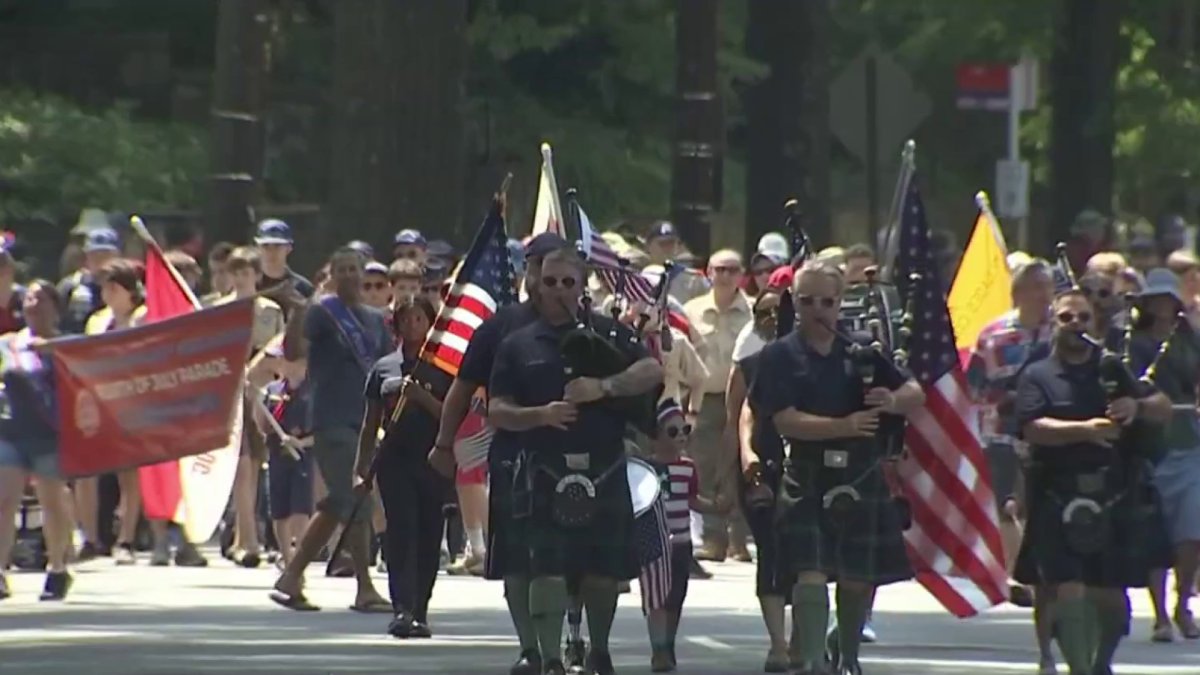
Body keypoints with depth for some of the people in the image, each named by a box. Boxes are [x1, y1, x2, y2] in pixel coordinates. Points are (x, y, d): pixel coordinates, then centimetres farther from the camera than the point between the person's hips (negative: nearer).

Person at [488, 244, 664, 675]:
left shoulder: (609, 334, 9)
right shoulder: (519, 346, 9)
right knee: (548, 569, -11)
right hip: (546, 472, -1)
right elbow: (497, 411, 5)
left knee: (603, 568, 9)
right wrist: (540, 415, -14)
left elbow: (652, 371, -5)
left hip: (605, 470, 1)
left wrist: (604, 387, -19)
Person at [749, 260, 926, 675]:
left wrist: (893, 400, -15)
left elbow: (916, 394, 9)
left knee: (859, 577, 11)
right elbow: (785, 420, -13)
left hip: (861, 476, 3)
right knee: (810, 573, -15)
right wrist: (844, 427, -24)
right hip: (807, 478, -3)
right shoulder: (779, 357, -1)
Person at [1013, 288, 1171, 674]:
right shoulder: (1038, 377, 4)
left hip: (1113, 498, 3)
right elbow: (1034, 428, -12)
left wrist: (1137, 406, -15)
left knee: (1112, 596, 8)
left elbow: (1164, 408, 7)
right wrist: (1084, 430, -26)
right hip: (1058, 497, -3)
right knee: (1069, 592, -13)